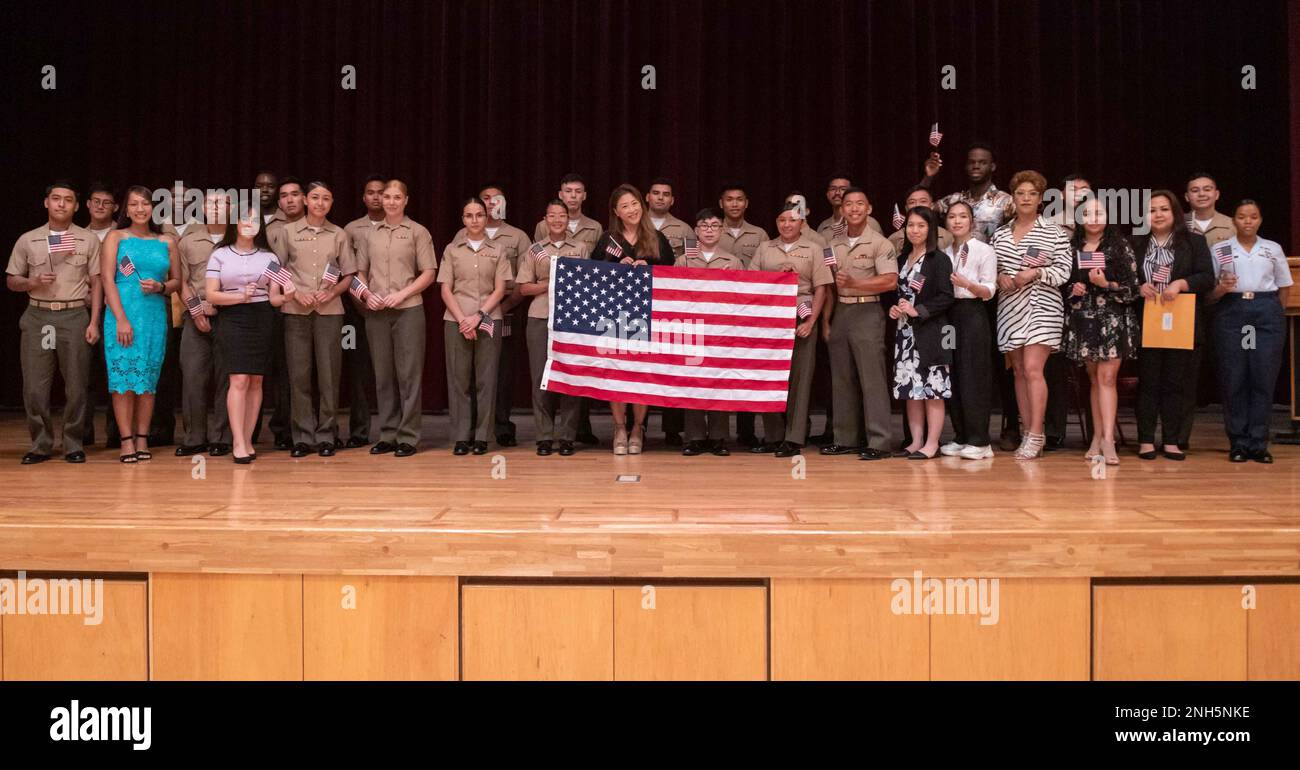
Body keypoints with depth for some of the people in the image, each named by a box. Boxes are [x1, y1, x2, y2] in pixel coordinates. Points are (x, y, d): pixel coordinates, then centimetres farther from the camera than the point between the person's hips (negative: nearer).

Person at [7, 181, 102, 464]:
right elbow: (11, 281, 12)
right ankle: (40, 444, 11)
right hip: (37, 316, 1)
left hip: (75, 316, -1)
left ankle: (73, 444, 11)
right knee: (34, 386, 1)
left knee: (76, 386, 1)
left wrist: (94, 322, -2)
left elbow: (96, 284, 5)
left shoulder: (88, 239, 7)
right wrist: (33, 283, -9)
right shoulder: (27, 240, 9)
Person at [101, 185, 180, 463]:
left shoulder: (167, 242, 12)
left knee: (147, 378, 4)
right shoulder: (115, 237, 5)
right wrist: (121, 319, -13)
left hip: (155, 317, 2)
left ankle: (142, 439, 9)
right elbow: (107, 279, -3)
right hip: (122, 316, -2)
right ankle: (127, 441, 0)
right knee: (123, 377, -4)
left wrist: (160, 287, -7)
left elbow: (177, 280, 16)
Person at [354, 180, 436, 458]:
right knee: (383, 374, 7)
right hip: (376, 312, 4)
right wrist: (367, 295, -2)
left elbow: (428, 273, -1)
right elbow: (360, 272, 16)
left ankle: (408, 437, 1)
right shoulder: (370, 234, 13)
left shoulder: (417, 232, 3)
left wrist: (402, 294, -11)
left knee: (408, 373, -3)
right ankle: (387, 435, 14)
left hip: (408, 310, -4)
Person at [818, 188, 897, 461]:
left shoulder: (880, 243, -5)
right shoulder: (834, 243, 12)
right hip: (840, 312, 6)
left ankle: (879, 442, -4)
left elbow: (890, 282, -14)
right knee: (841, 378, 9)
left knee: (872, 377, -7)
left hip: (867, 312, -6)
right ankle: (845, 439, 17)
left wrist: (854, 283, -21)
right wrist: (826, 319, 10)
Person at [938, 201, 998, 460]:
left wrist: (968, 284, -23)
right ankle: (961, 437, 13)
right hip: (949, 314, 5)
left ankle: (979, 441, -1)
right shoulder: (945, 253, 13)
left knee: (972, 377, -7)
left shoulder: (984, 250, -2)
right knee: (952, 377, 5)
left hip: (973, 315, -5)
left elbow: (989, 291, -7)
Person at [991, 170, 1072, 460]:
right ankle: (1028, 432, 15)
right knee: (1019, 371, 8)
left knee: (1033, 369, -14)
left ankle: (1036, 435, -10)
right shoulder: (1000, 233, 12)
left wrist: (1036, 272, -17)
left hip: (1042, 307, -5)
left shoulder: (1054, 233, 1)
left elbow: (1063, 271, -4)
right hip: (1010, 308, 5)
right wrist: (1000, 277, -5)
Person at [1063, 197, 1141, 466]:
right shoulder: (1072, 248, 9)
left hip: (1113, 319, -3)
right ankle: (1098, 438, 11)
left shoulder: (1120, 246, 1)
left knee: (1107, 378, -10)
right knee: (1094, 379, 7)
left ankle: (1107, 439, -13)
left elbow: (1132, 287, -2)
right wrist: (1072, 290, -5)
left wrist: (1106, 284, -16)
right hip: (1083, 320, 3)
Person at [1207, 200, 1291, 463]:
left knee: (1263, 378, -2)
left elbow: (1285, 288, 15)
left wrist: (1272, 311, 5)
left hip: (1267, 313, 1)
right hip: (1231, 313, -1)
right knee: (1233, 378, -3)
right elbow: (1208, 292, 4)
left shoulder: (1273, 249, 11)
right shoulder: (1219, 250, 6)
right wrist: (1221, 289, -16)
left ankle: (1258, 443, 3)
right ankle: (1238, 443, 4)